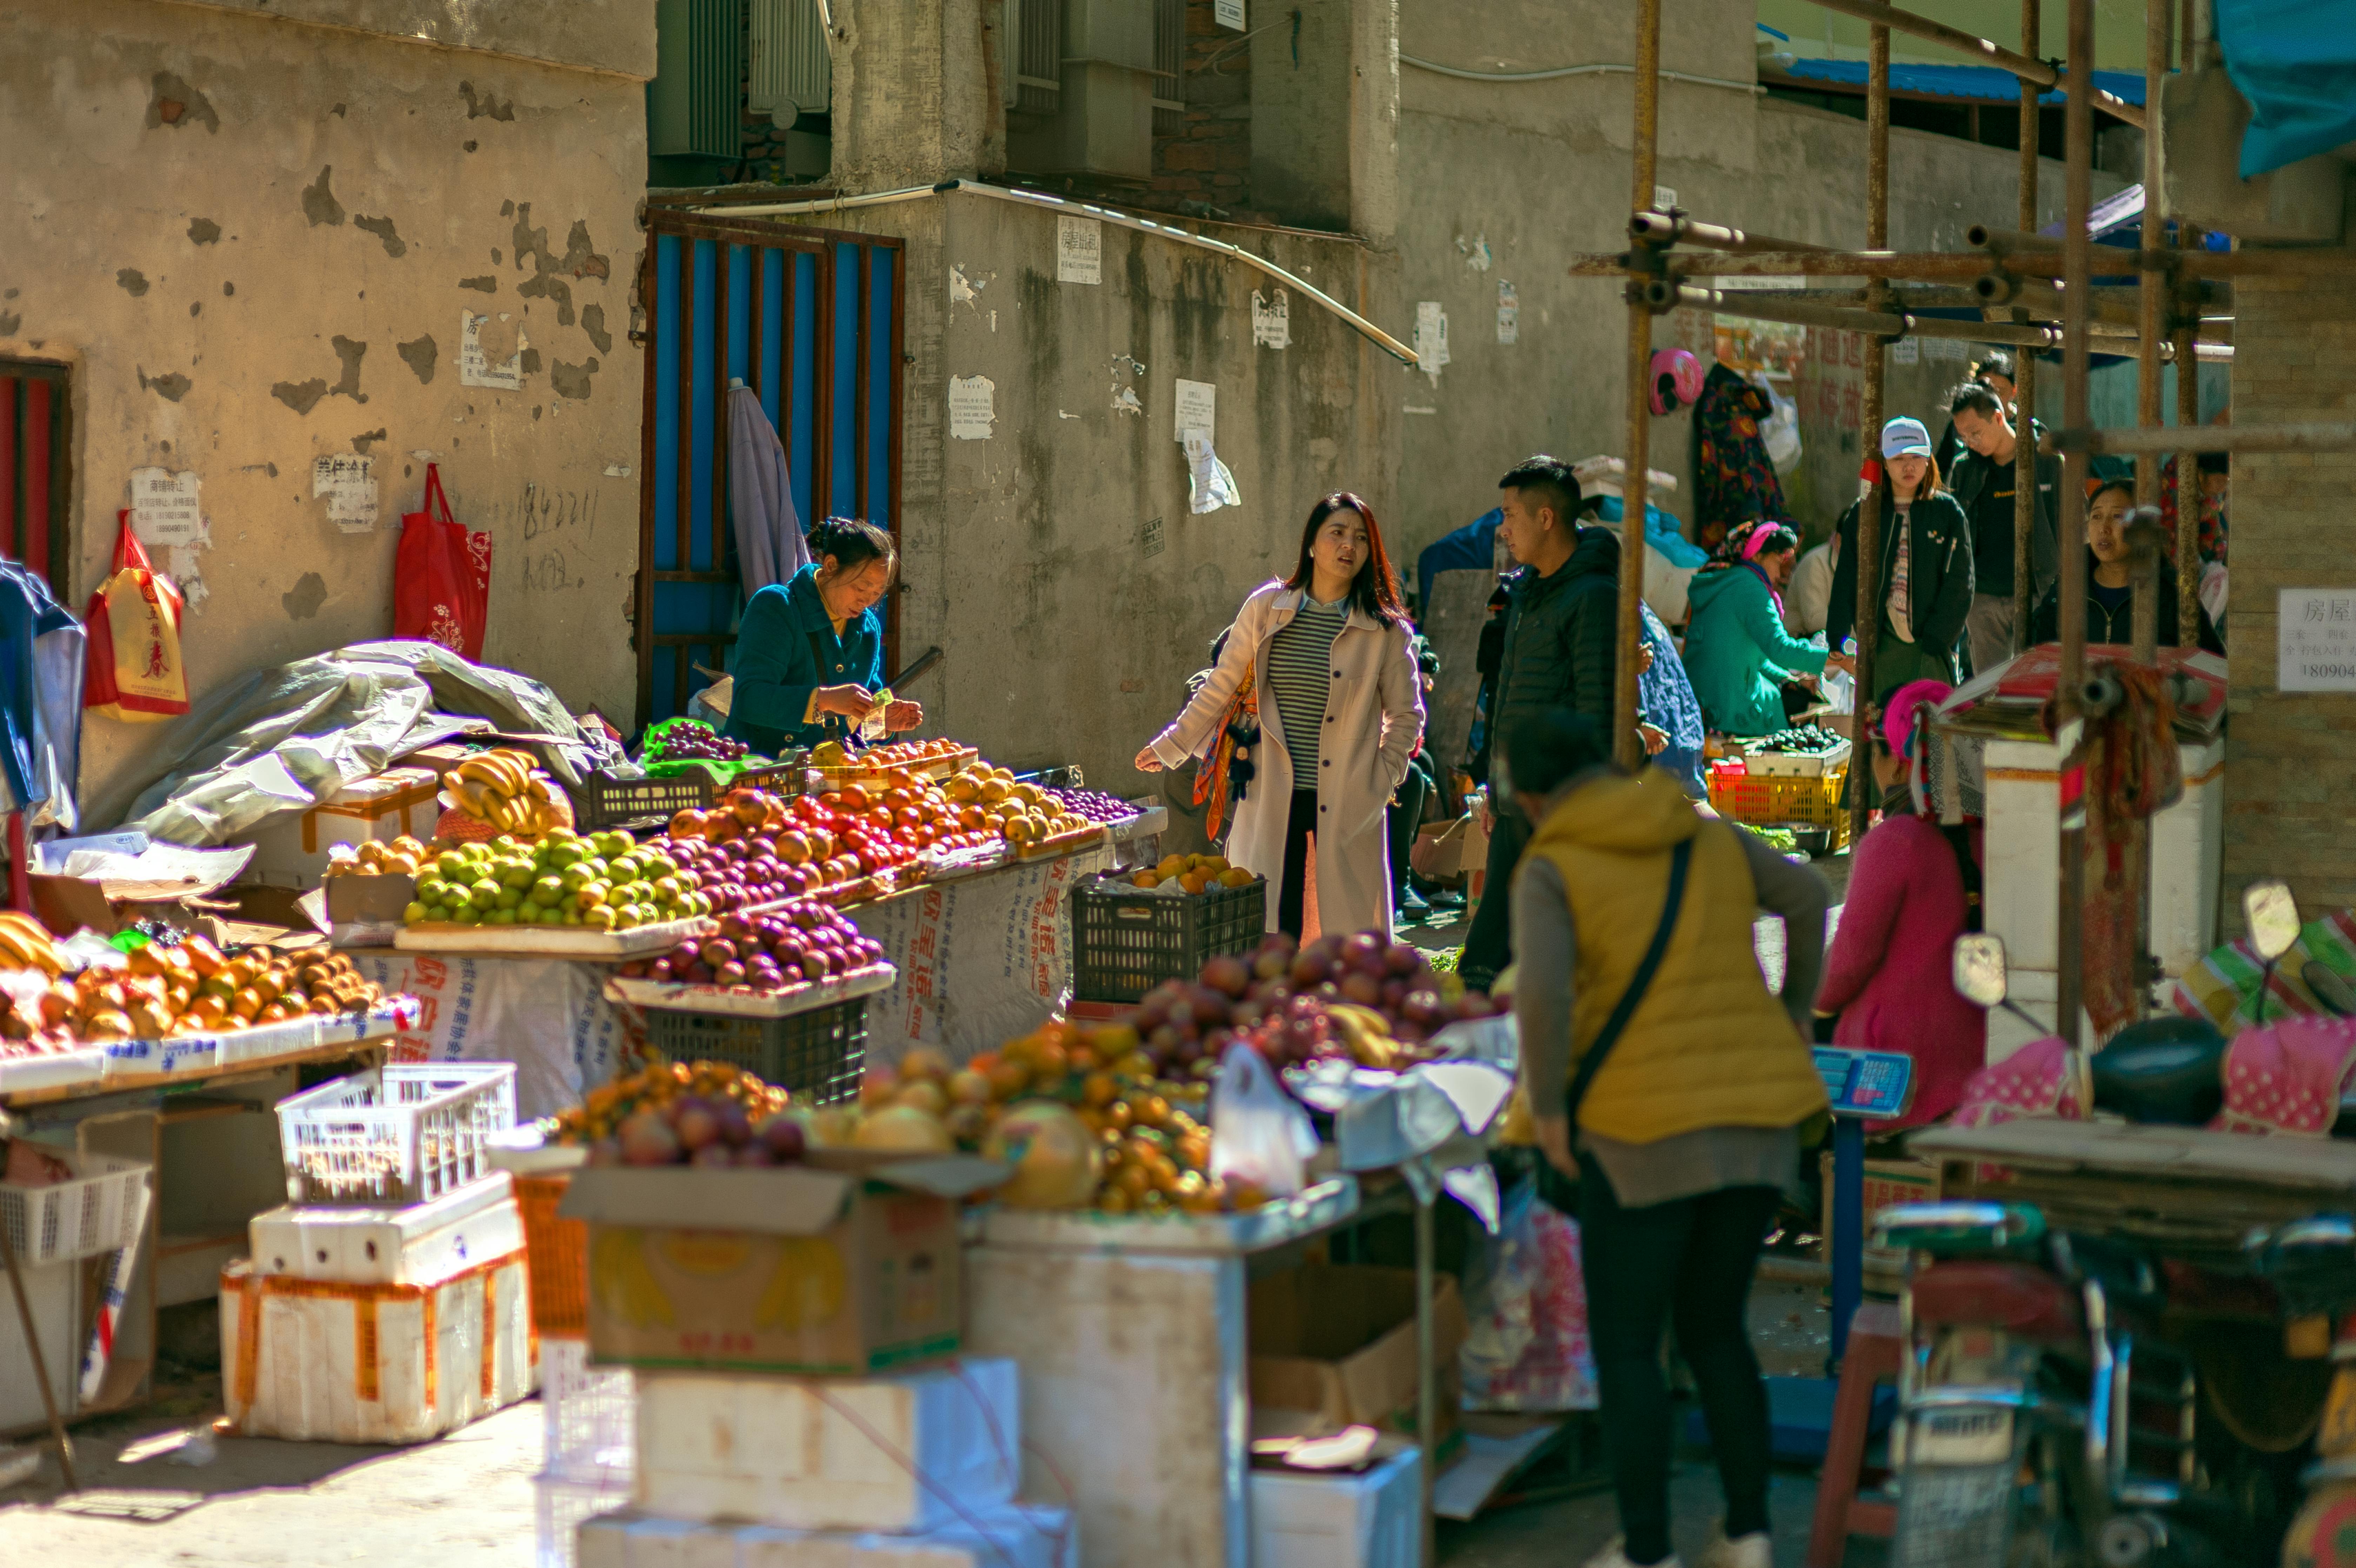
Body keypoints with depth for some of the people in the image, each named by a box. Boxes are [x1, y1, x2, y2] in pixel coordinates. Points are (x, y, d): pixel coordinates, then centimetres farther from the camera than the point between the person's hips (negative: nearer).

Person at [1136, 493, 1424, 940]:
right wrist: (1170, 747, 17)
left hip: (1347, 804, -1)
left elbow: (1406, 714, 10)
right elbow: (1221, 687, 13)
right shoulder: (1266, 609, 4)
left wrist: (1382, 779, -1)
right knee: (1270, 935, -1)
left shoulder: (1386, 629, 1)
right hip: (1273, 802, 1)